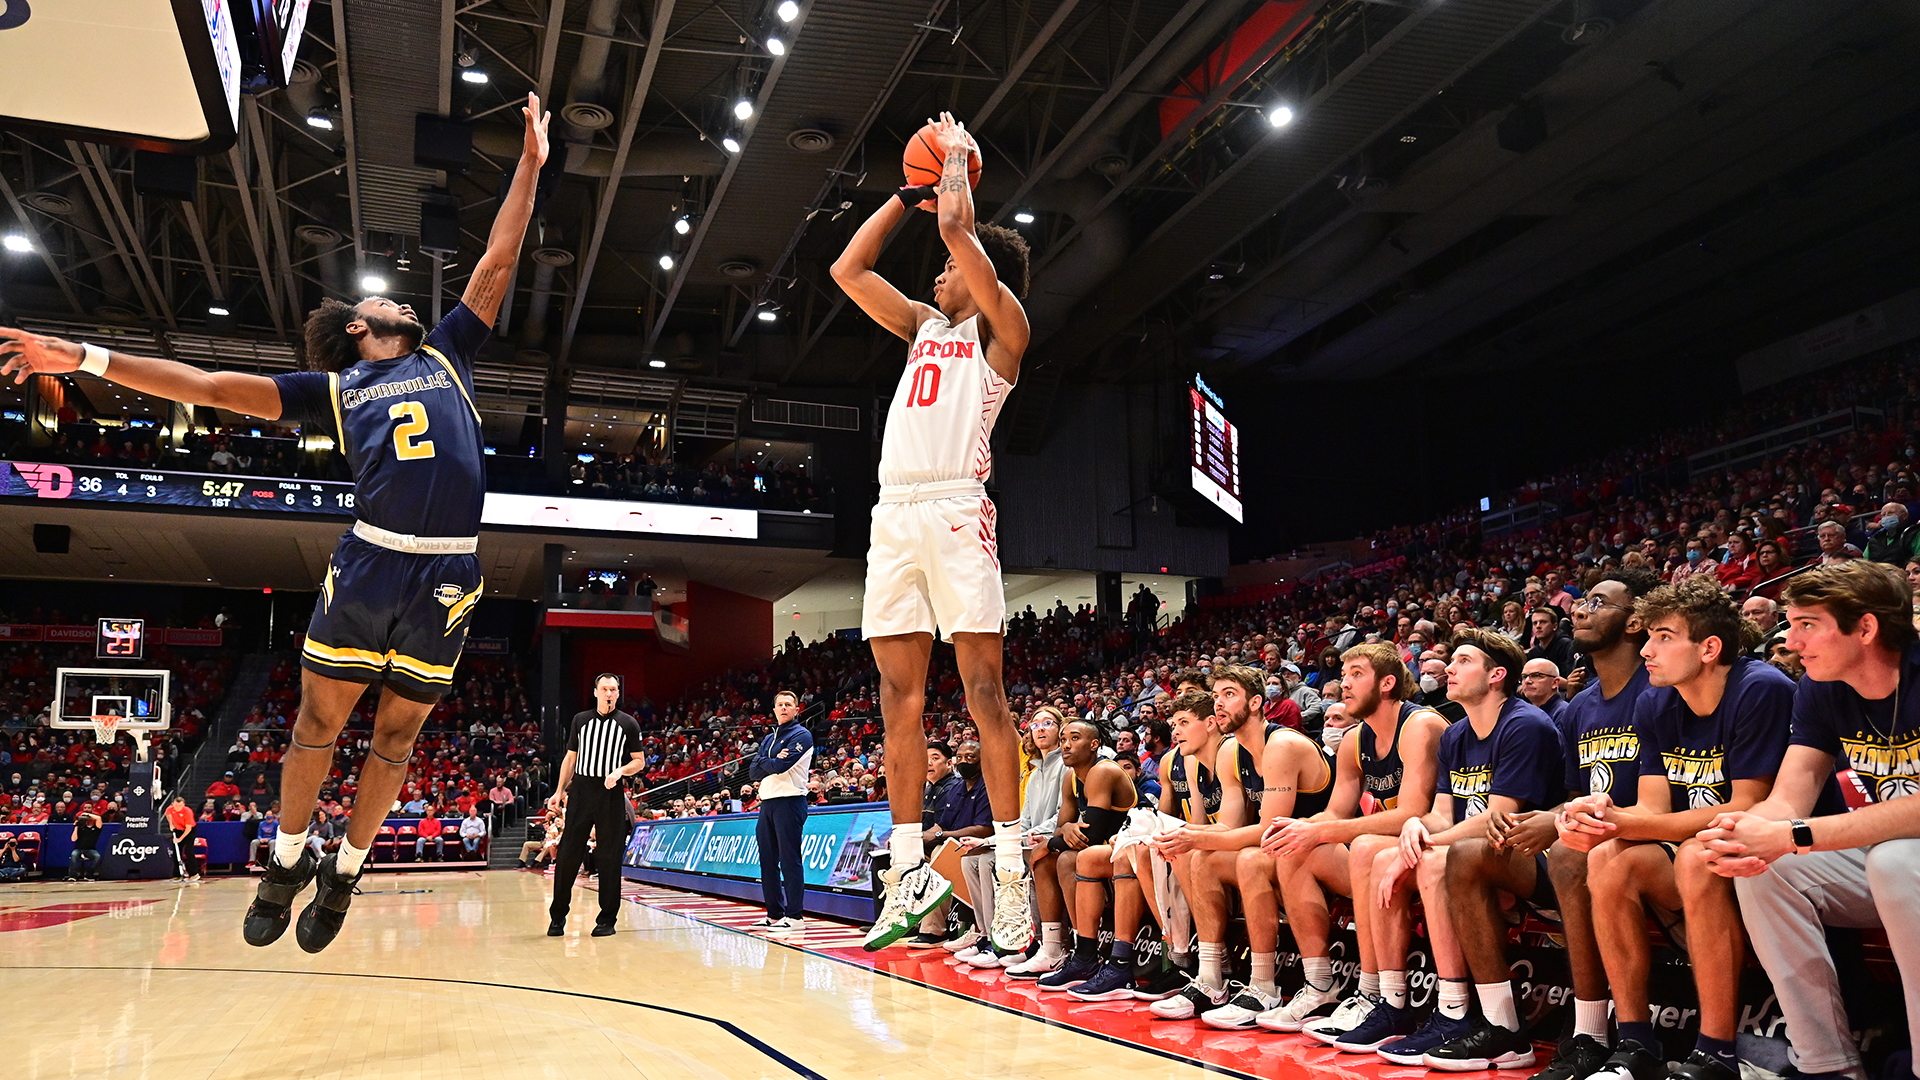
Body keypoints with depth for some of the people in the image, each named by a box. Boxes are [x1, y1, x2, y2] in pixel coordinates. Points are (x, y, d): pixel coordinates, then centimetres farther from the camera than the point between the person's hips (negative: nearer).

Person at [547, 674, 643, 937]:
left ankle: (607, 919, 8)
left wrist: (619, 772, -13)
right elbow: (570, 758, 15)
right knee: (568, 854, 0)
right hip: (580, 790, 2)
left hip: (611, 793, -2)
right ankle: (557, 917, 11)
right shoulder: (580, 719, 10)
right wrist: (559, 791, 9)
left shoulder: (628, 724, 4)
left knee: (609, 857, 0)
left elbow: (639, 760, 6)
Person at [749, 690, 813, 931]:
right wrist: (773, 761, -8)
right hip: (767, 802, 8)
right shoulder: (768, 739, 20)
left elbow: (780, 766, -16)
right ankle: (775, 914, 16)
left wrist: (763, 762, 3)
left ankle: (795, 915, -5)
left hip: (790, 801, -8)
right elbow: (754, 772, 9)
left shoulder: (801, 735, -4)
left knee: (789, 860, -8)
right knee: (768, 861, 9)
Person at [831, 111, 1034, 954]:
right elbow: (848, 269, 26)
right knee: (898, 695, 4)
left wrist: (956, 158, 13)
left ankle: (1011, 874, -6)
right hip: (895, 513, 7)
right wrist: (906, 192, 27)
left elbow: (958, 226, -6)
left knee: (982, 689, -9)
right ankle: (909, 870, 10)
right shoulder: (925, 326, 26)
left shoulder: (1001, 327, 6)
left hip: (955, 510, -7)